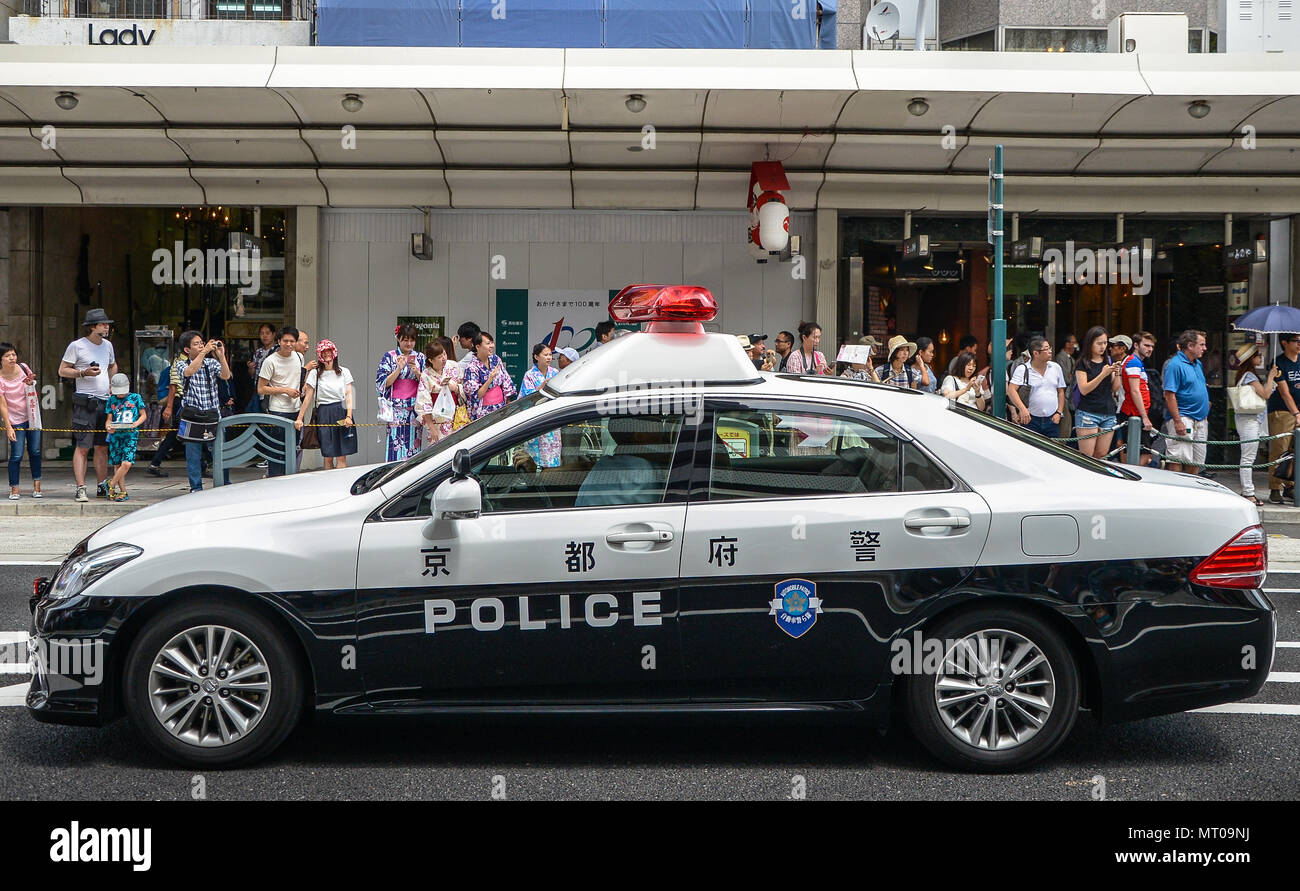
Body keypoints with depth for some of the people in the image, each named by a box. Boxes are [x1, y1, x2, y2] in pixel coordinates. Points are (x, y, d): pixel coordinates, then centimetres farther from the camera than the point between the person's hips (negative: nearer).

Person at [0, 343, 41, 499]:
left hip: (31, 416, 4)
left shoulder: (23, 368, -4)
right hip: (15, 420, -4)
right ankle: (14, 489, 3)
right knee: (16, 455, -7)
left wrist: (31, 383, -8)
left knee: (35, 451, 3)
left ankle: (36, 486, 11)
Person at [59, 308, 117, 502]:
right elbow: (62, 370, -2)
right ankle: (81, 488, -7)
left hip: (106, 401, 6)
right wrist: (84, 373, -15)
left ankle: (102, 486, 15)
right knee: (82, 448, -7)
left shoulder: (107, 345, 14)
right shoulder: (77, 346, -4)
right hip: (85, 402, -6)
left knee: (102, 447, 9)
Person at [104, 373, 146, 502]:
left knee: (126, 464, -16)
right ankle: (123, 492, 9)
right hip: (115, 434, 3)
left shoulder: (135, 397, 6)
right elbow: (109, 418, 12)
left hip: (131, 434, -3)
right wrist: (108, 427, -9)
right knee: (118, 465, 2)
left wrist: (135, 424, -11)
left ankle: (111, 485, -2)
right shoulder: (112, 400, 13)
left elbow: (143, 415, 8)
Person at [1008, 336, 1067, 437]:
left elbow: (1061, 392, 16)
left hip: (1052, 420, 4)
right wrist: (1022, 409, -28)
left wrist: (1059, 413, 5)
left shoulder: (1056, 367, 10)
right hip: (1031, 421, -4)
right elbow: (1011, 390, -15)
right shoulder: (1022, 369, -4)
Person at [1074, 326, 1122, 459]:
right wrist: (1103, 374, -18)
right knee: (1086, 457, -10)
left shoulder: (1108, 362, 14)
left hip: (1108, 414, 5)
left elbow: (1115, 389, 12)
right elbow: (1084, 389, -11)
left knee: (1102, 456, 3)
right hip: (1088, 414, -5)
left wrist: (1117, 374, -7)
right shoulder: (1082, 363, -1)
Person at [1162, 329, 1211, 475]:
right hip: (1183, 418, -9)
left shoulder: (1198, 364, 16)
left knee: (1197, 462, 10)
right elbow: (1169, 395, -18)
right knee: (1178, 461, -11)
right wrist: (1178, 421, -22)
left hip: (1201, 420, 9)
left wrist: (1205, 416, 22)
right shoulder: (1175, 365, -12)